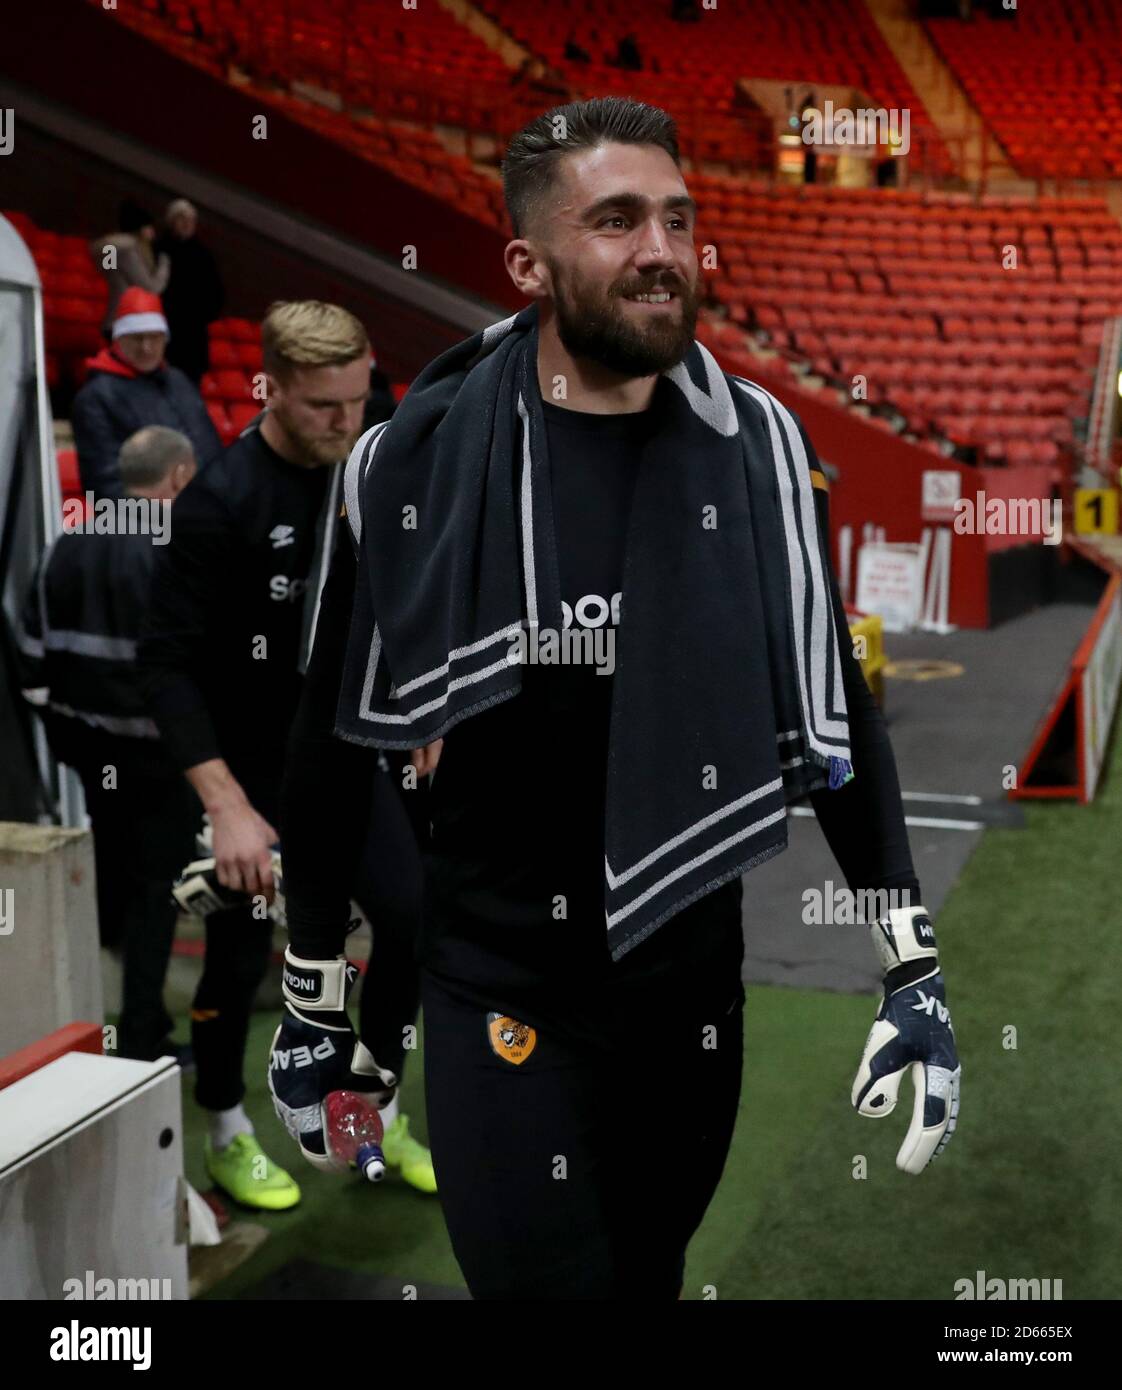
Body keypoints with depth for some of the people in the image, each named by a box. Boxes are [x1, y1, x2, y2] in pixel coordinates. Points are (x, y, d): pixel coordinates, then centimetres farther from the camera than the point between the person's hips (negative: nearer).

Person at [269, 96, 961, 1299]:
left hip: (693, 983, 3)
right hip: (499, 996, -2)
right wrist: (311, 1005, 5)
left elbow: (837, 716, 3)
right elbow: (333, 747, 0)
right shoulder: (418, 464, -9)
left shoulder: (755, 451, -3)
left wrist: (912, 973, -2)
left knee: (649, 1276, 20)